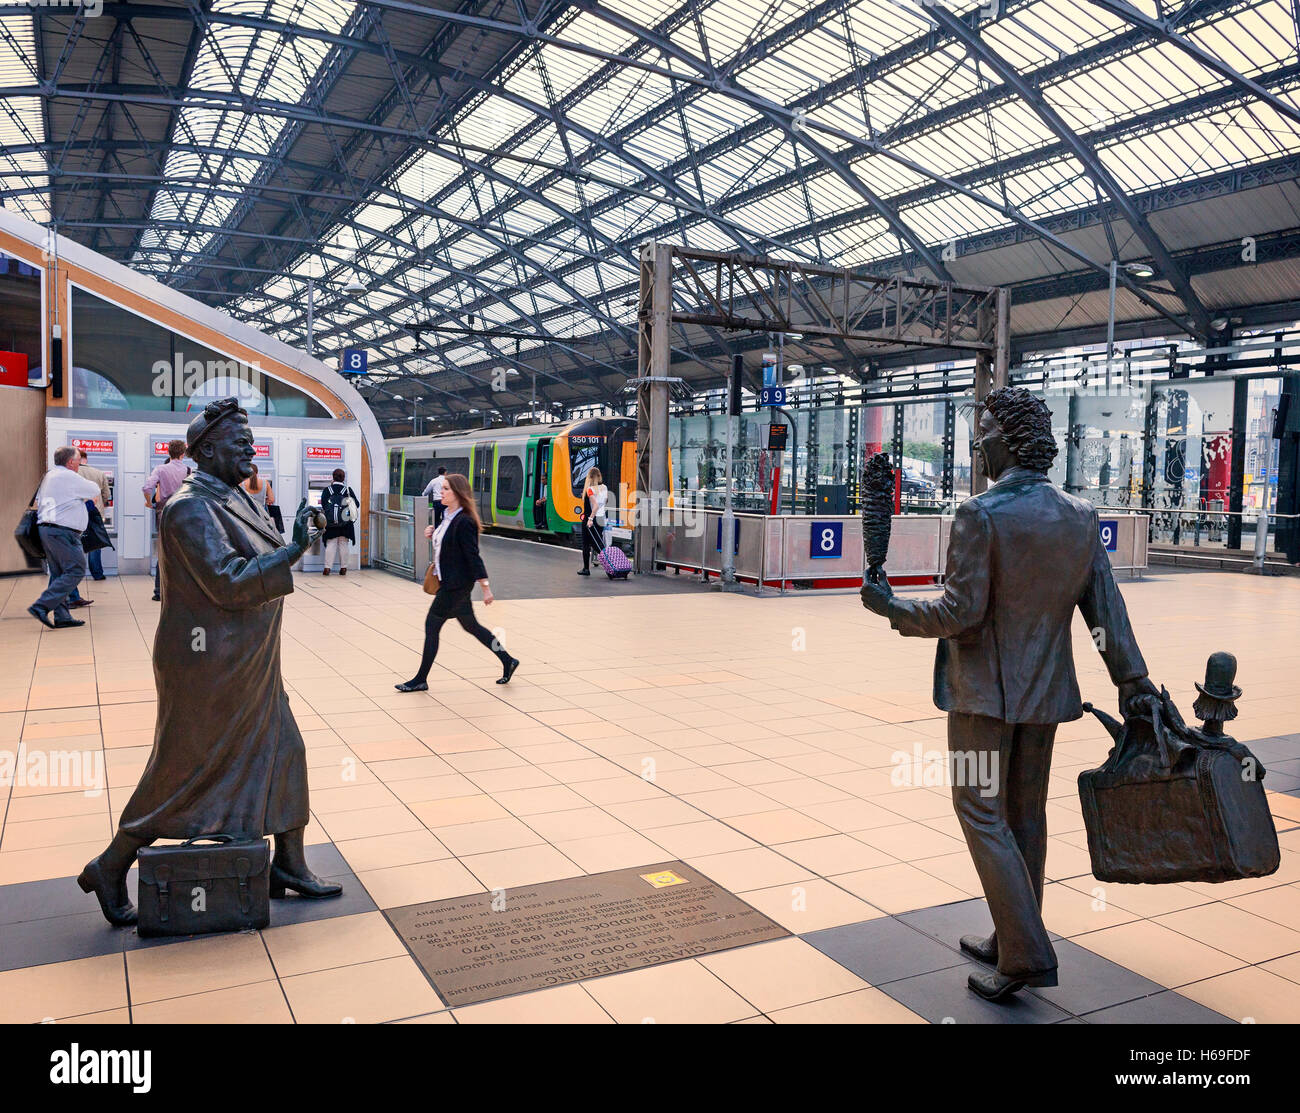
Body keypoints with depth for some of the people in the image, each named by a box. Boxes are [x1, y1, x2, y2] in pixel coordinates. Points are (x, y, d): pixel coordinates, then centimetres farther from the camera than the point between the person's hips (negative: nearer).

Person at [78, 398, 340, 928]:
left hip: (247, 667, 10)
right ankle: (109, 870, 24)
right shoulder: (191, 509, -21)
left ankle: (289, 865, 25)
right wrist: (291, 553, -24)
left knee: (282, 753, 13)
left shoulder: (231, 499, 10)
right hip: (209, 670, -10)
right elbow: (230, 583, -28)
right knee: (183, 772, 4)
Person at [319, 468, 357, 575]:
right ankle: (343, 568, 8)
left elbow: (323, 505, -2)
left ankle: (327, 567, -2)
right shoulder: (348, 490, -3)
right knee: (343, 544, 7)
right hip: (345, 523, 0)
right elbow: (356, 504, 0)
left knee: (331, 544, 4)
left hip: (331, 523, 0)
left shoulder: (327, 490, -2)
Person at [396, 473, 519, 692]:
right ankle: (508, 661, 26)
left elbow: (473, 556, -21)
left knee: (432, 625, -3)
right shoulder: (448, 517, 9)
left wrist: (485, 587, -20)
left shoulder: (464, 522, -19)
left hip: (457, 585, -10)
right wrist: (433, 534, 3)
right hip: (449, 582, 10)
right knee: (470, 626, 17)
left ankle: (421, 680, 8)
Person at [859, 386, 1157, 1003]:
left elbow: (960, 612, -19)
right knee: (1025, 813, 16)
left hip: (984, 691, -7)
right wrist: (1134, 685, 6)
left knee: (981, 811, 3)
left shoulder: (979, 515, -18)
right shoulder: (1080, 516, 2)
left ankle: (1026, 953, 0)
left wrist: (891, 607, -6)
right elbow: (1107, 610, 2)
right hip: (1046, 693, 7)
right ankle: (1010, 941, 29)